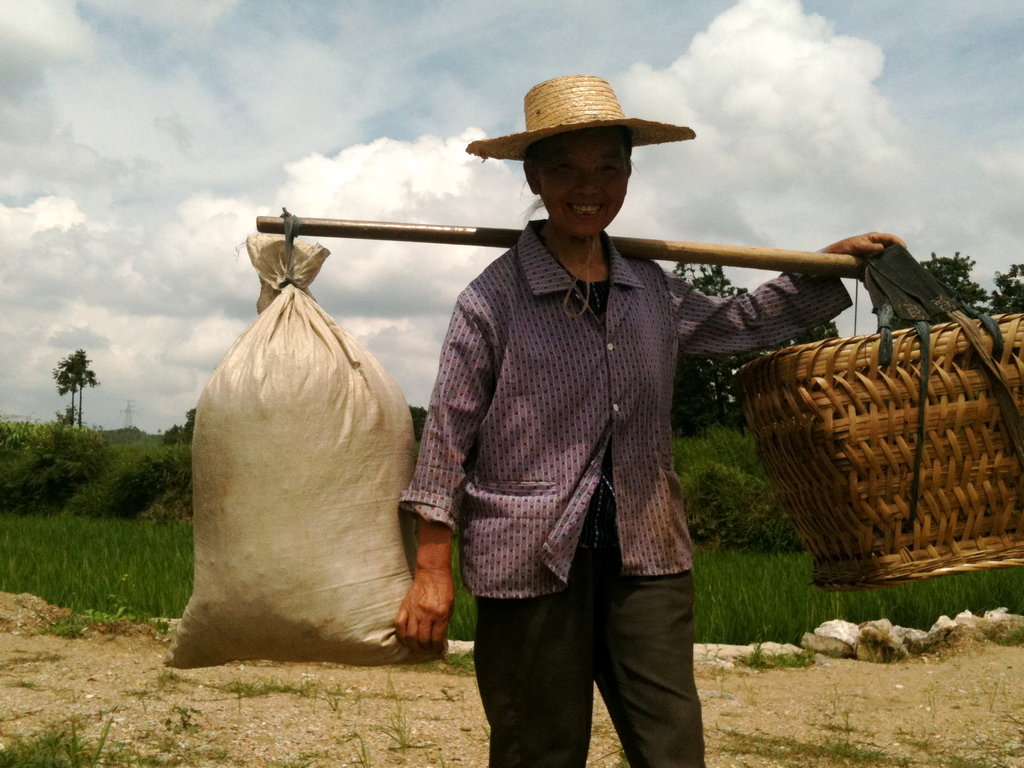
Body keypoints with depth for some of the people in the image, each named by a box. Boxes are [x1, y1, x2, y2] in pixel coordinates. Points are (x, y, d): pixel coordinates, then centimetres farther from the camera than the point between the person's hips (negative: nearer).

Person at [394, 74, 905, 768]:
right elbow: (449, 433, -5)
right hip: (530, 557, -4)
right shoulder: (494, 298, -6)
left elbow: (739, 324, 28)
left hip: (646, 557, 4)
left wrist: (828, 265, 22)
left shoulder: (653, 291, 9)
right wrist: (433, 570, -8)